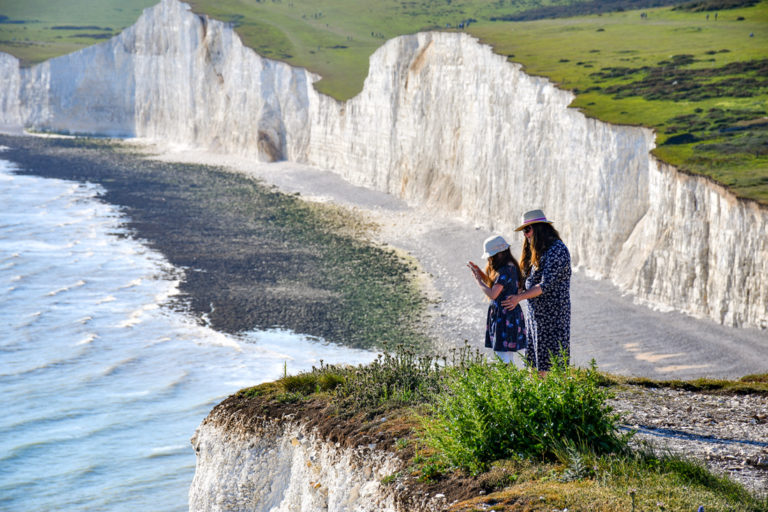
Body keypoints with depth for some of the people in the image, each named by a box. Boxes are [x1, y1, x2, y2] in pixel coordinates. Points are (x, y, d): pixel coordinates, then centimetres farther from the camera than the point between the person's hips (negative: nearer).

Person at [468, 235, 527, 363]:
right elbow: (494, 285, 22)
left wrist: (478, 280, -12)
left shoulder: (505, 272, -19)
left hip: (505, 318, -10)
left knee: (503, 358, -9)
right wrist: (479, 272, 13)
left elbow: (492, 294, -24)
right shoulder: (511, 267, 11)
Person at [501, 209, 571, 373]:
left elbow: (546, 285, -20)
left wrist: (519, 297, -19)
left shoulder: (557, 249, -15)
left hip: (553, 315, -9)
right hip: (536, 314, 9)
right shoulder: (538, 251, 15)